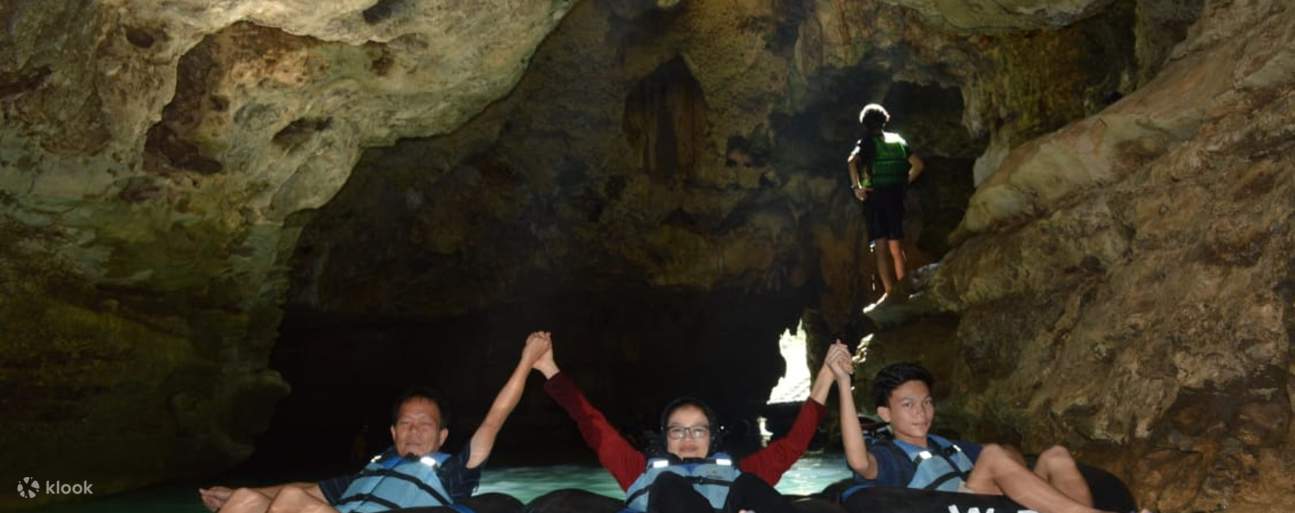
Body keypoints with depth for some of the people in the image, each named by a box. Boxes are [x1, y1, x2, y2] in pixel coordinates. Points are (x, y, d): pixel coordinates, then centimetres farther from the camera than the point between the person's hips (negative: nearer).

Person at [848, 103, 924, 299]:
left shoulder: (866, 142, -2)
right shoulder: (898, 141, 11)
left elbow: (852, 161, -22)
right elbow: (918, 165, 9)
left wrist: (856, 187, -17)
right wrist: (905, 182, 14)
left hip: (875, 196, -4)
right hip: (895, 196, 4)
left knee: (881, 248, -2)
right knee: (897, 248, 10)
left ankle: (890, 292, -7)